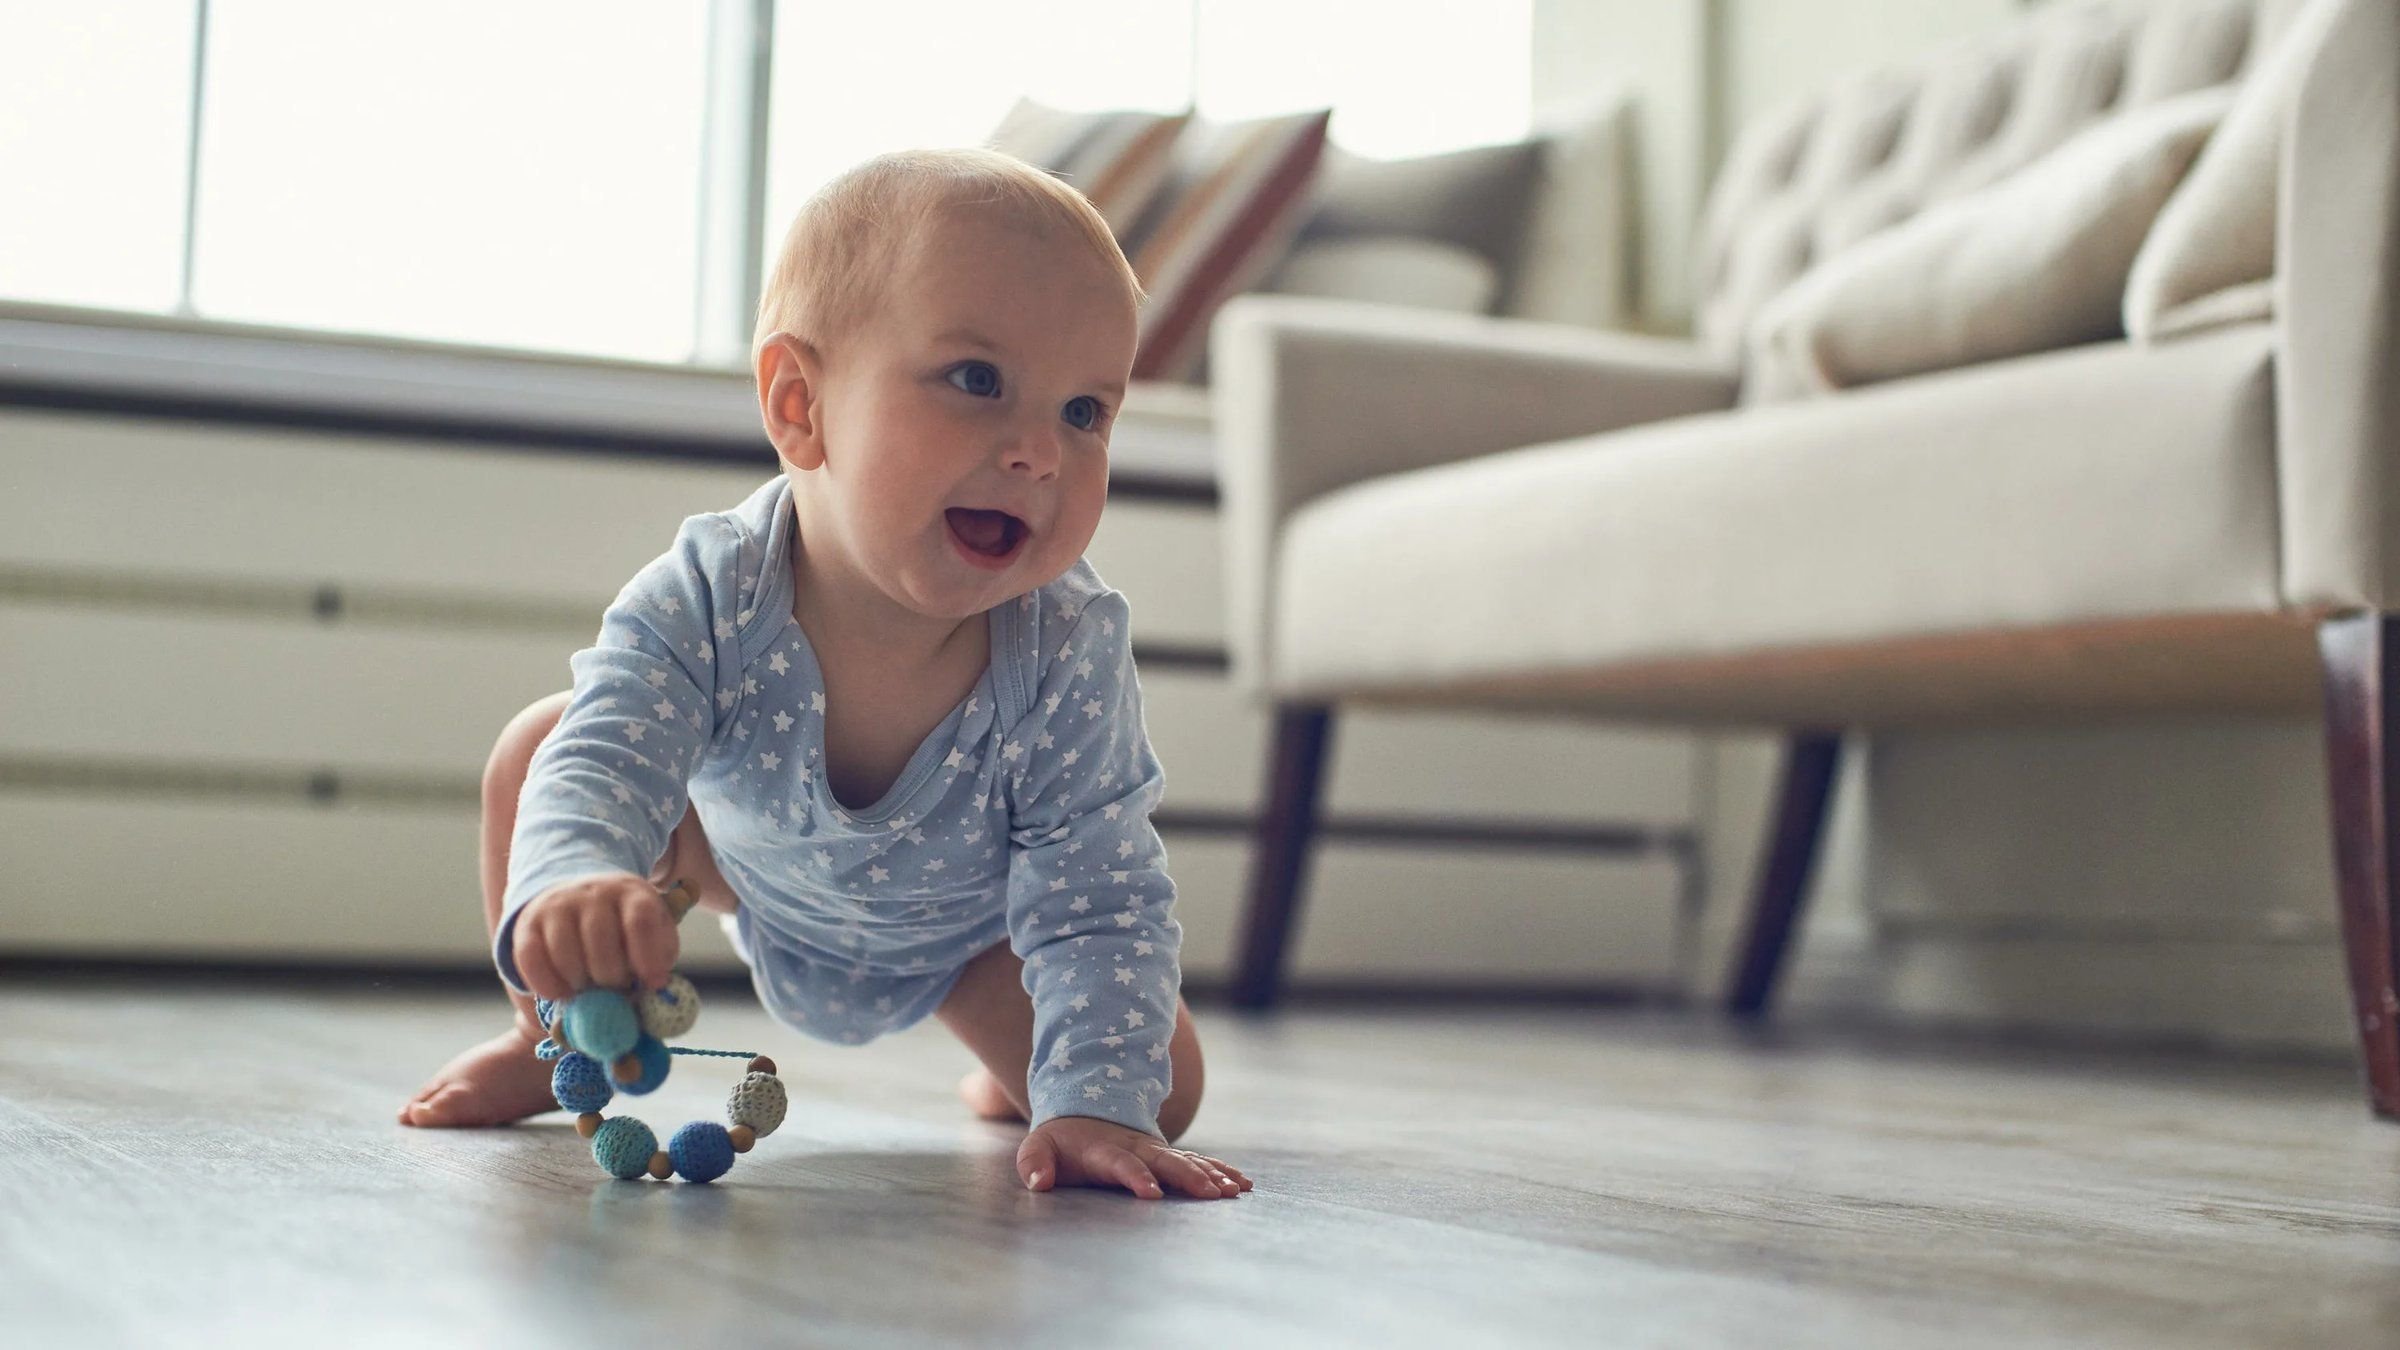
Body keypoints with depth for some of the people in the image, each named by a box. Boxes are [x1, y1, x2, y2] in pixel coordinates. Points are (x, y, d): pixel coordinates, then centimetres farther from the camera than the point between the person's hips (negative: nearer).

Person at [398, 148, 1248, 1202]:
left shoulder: (1070, 655, -37)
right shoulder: (703, 601, -38)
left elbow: (1102, 907, -35)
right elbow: (599, 769, -46)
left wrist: (1097, 1105, -48)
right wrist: (570, 884, -71)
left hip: (963, 936, 0)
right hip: (751, 866, 0)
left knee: (1162, 1088, -11)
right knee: (537, 747, -15)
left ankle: (1015, 1081, 28)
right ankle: (555, 1040, 11)